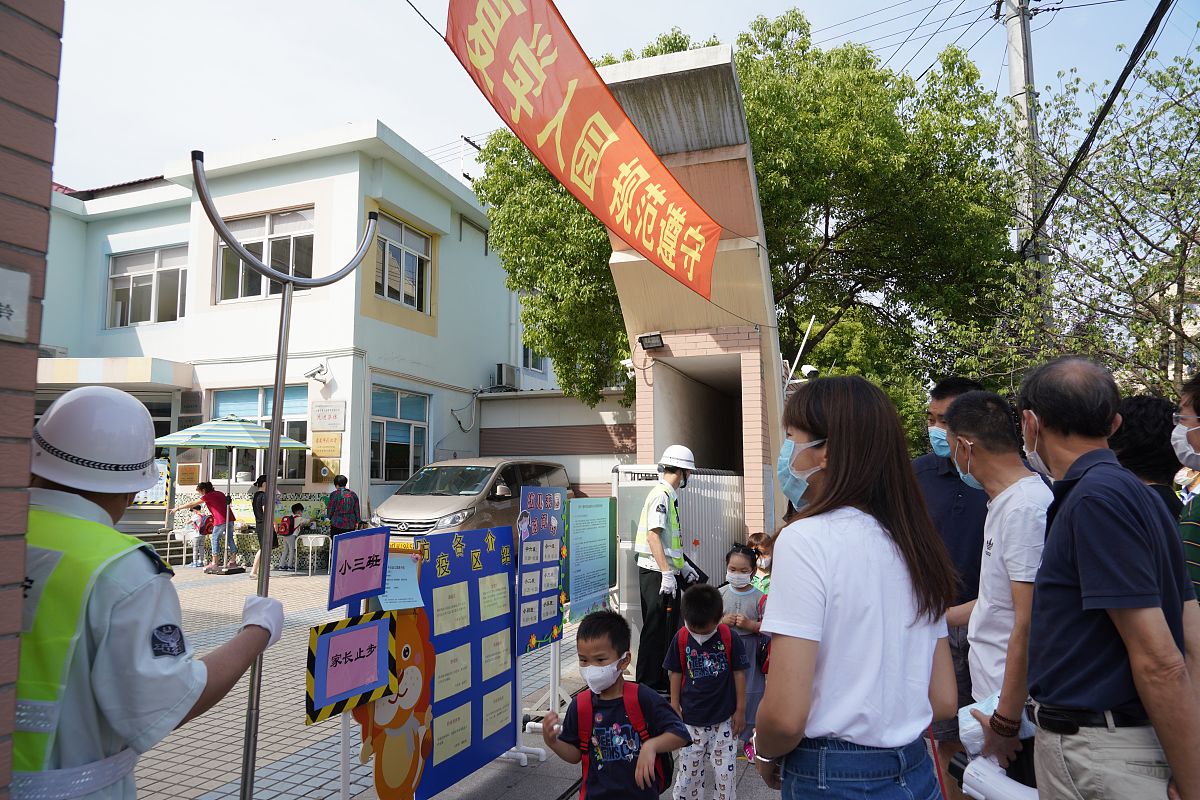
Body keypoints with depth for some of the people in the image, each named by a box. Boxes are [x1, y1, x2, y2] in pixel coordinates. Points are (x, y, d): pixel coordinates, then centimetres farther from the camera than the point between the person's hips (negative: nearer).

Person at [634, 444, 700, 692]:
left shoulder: (670, 495, 16)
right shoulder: (661, 494, -15)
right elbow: (653, 535, -23)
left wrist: (682, 565, 23)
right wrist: (667, 573, -25)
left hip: (666, 572, 10)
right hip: (657, 573, -10)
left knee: (668, 628, 17)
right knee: (655, 630, -3)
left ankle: (664, 682, 28)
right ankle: (647, 687, 6)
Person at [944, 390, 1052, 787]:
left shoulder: (1025, 507, -21)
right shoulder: (1004, 501, 10)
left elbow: (1028, 624, -24)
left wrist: (1005, 721, -19)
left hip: (1014, 709, -9)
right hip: (993, 696, 9)